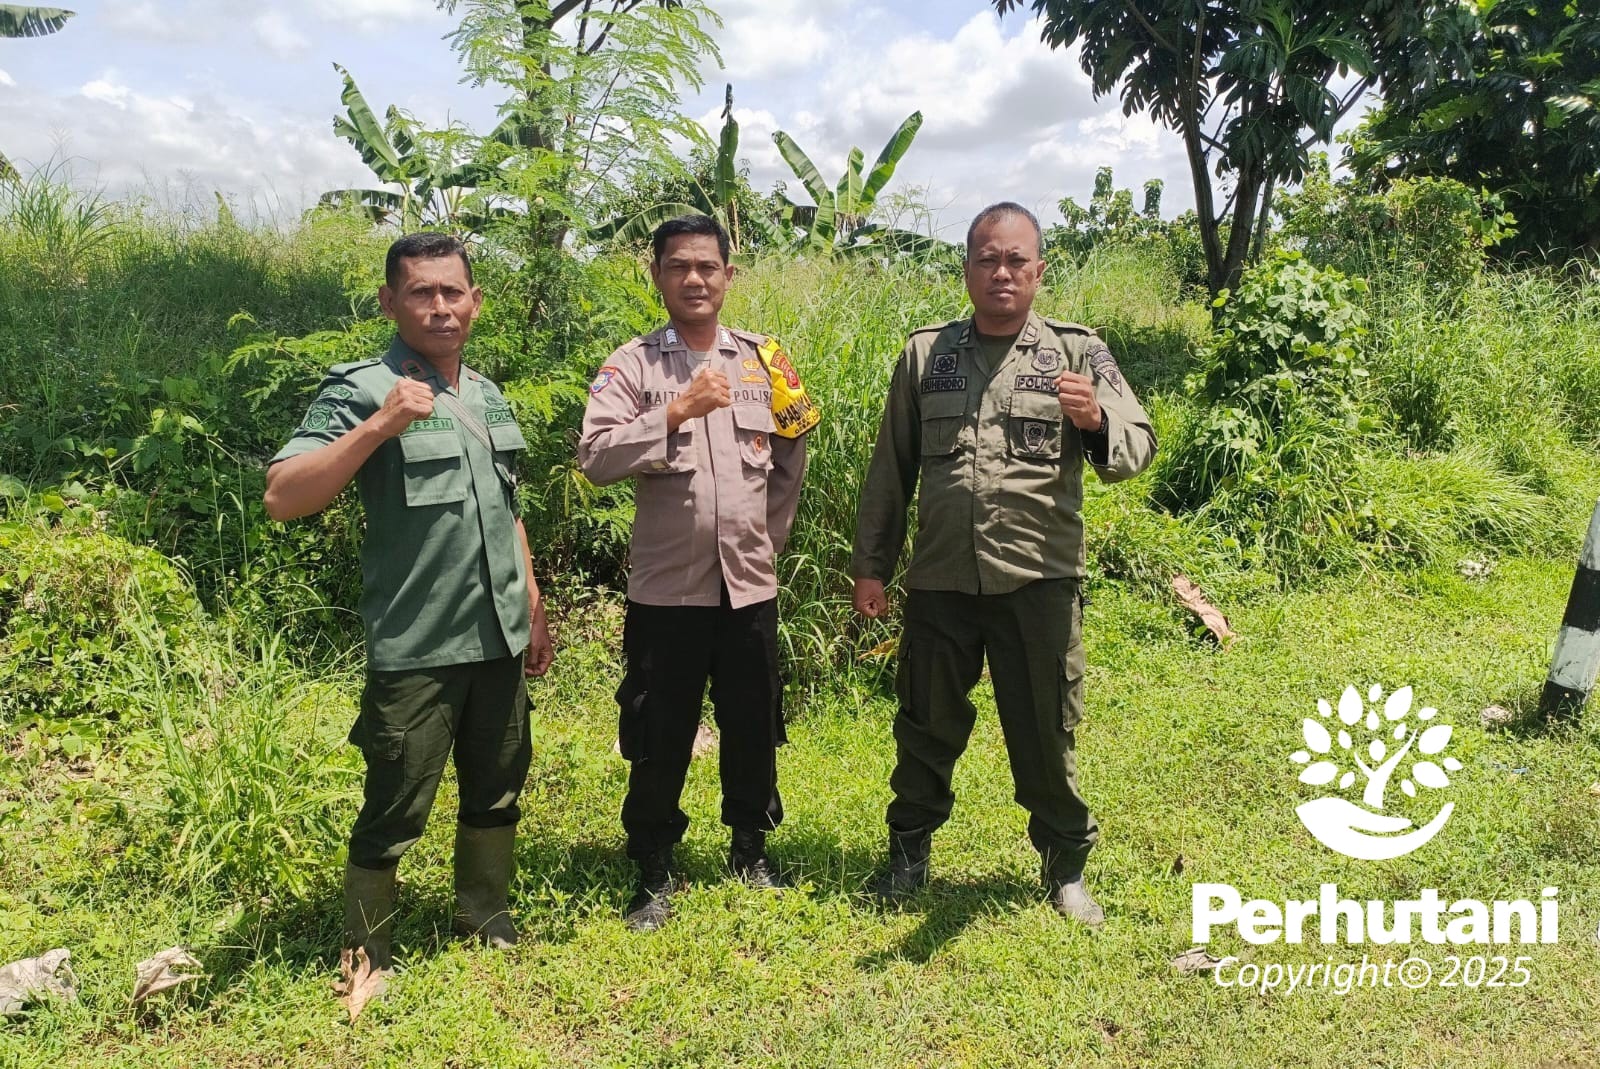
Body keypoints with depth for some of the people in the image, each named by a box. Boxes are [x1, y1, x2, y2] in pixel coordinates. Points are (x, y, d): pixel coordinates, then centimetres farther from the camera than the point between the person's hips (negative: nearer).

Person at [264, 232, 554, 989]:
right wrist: (378, 427, -29)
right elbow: (283, 499, -20)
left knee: (497, 790, 18)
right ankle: (365, 957, 24)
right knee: (394, 811, 4)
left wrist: (533, 608, 19)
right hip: (414, 648, -6)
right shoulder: (362, 389, -10)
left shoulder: (489, 397, 11)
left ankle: (485, 918, 37)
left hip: (499, 640, 7)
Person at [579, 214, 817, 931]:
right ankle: (653, 871, 24)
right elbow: (596, 458, -15)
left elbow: (791, 463, 16)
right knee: (660, 737, 6)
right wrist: (678, 412, -22)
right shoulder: (632, 366, -2)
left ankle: (751, 848, 35)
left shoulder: (762, 361, 7)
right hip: (666, 587, -2)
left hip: (750, 584, 3)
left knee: (754, 728, 14)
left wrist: (766, 536, 13)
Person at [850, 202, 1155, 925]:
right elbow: (890, 468, 11)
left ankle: (1066, 868, 28)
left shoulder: (1076, 352, 1)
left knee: (1046, 733, 8)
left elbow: (1136, 449, -9)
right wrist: (870, 565, 9)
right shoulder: (924, 354, 7)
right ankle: (909, 851, 34)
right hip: (940, 580, 2)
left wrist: (1096, 421, -31)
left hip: (1040, 580, -2)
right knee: (926, 726, 14)